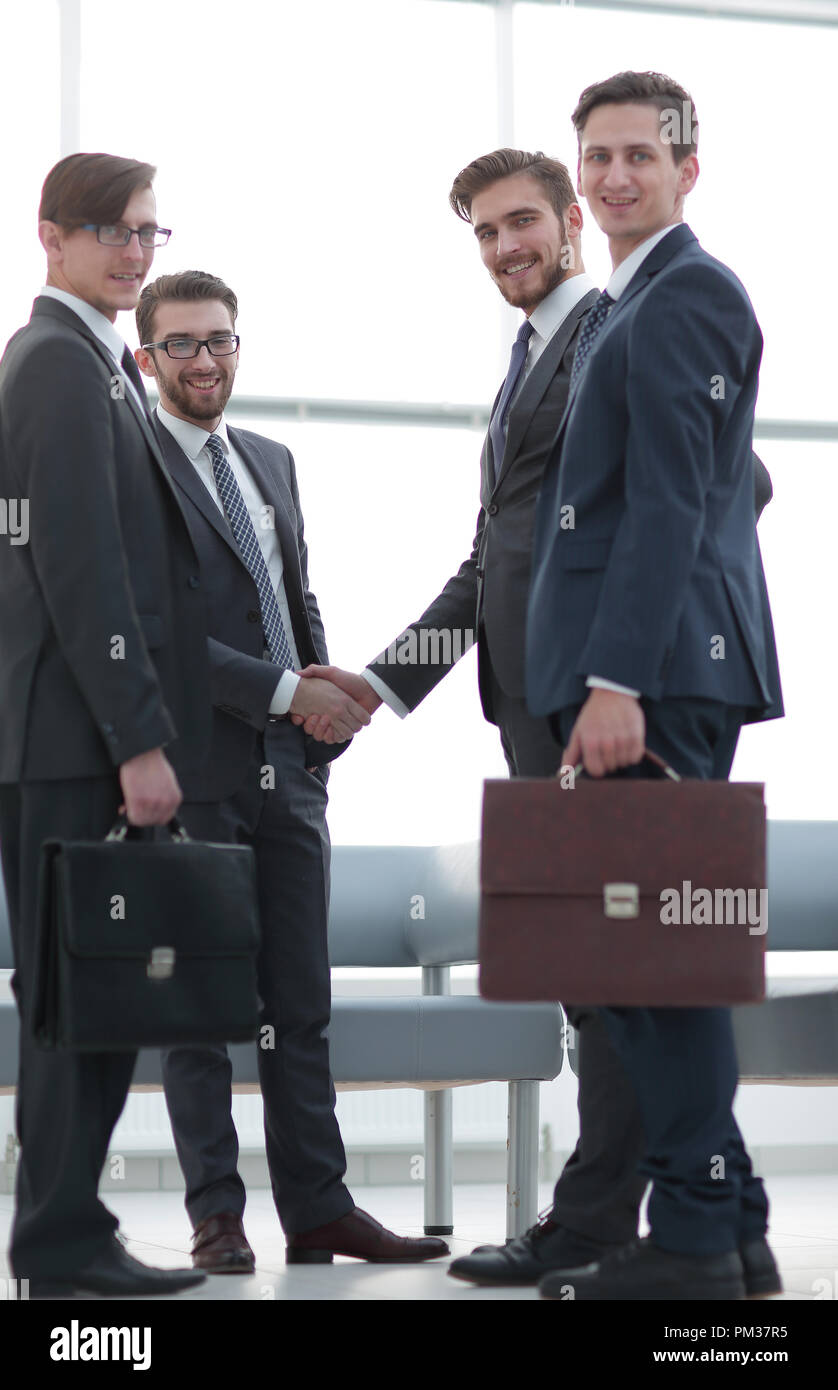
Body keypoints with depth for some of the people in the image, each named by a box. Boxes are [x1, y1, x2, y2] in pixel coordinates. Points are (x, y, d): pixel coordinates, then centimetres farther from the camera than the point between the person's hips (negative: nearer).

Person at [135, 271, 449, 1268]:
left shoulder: (272, 462, 18)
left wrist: (332, 693, 5)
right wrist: (284, 691, -17)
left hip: (288, 771, 7)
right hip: (193, 773, -6)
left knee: (300, 1002, 8)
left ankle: (317, 1211, 12)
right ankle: (216, 1217, 7)